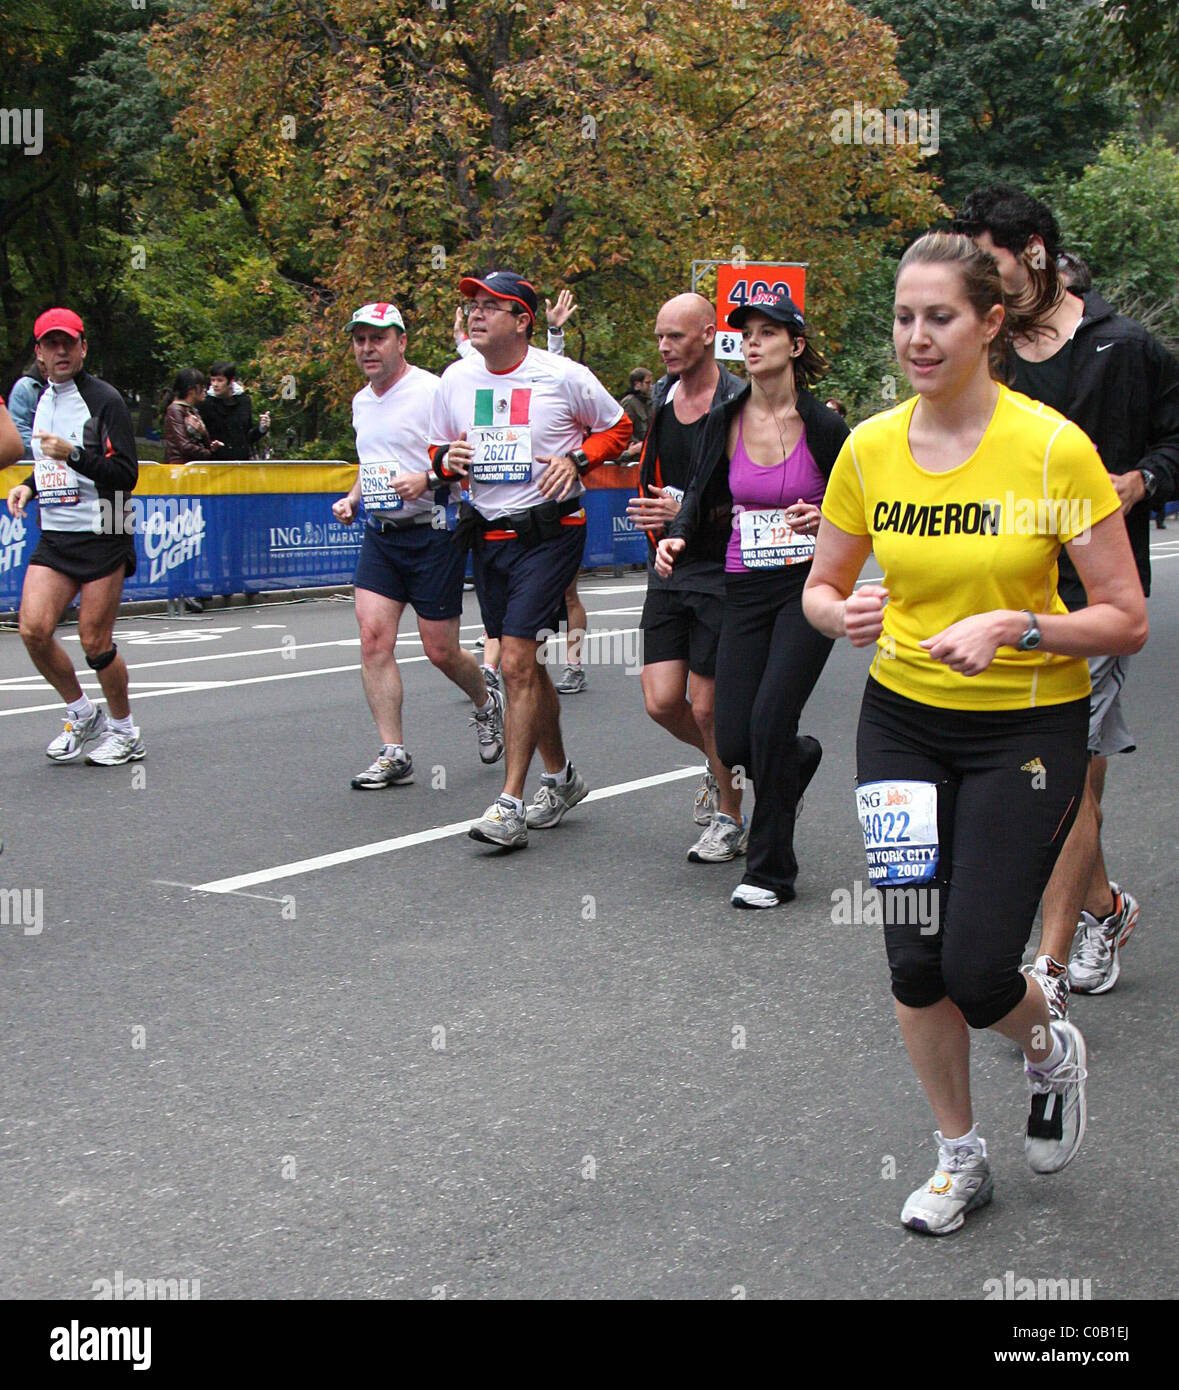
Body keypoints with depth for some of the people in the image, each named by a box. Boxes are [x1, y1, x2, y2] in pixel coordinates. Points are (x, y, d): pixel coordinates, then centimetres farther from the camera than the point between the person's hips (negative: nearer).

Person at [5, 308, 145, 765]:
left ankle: (125, 733, 17)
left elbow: (126, 474, -13)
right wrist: (29, 486, 11)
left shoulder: (104, 399, -7)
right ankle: (82, 714, 13)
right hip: (54, 536, 6)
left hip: (101, 538, -6)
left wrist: (73, 454, -24)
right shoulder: (42, 400, 14)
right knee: (33, 630, -9)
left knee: (94, 641, -4)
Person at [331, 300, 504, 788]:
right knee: (373, 636, -8)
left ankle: (486, 704, 33)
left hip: (431, 533, -6)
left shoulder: (432, 391, -11)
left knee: (441, 651, 0)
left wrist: (429, 479, -26)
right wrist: (352, 499, 12)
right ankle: (393, 755, -3)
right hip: (379, 534, 6)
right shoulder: (360, 402, 13)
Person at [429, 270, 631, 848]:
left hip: (549, 532, -6)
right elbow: (440, 449, 17)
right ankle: (560, 778, 31)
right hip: (488, 535, 6)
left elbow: (616, 427, 5)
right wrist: (447, 459, -6)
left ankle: (510, 805, -10)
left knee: (516, 663, -14)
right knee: (523, 667, 13)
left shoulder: (563, 376, -8)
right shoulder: (456, 378, 5)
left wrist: (576, 459, -13)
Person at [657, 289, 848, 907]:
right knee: (734, 743, -1)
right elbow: (702, 495, 13)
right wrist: (679, 534, -7)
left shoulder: (824, 426, -5)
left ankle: (771, 868, 1)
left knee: (770, 720, -16)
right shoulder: (724, 422, 3)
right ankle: (800, 757, 38)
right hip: (744, 590, 4)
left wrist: (827, 519, -16)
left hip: (808, 585, -4)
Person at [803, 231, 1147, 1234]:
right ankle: (960, 1158, 27)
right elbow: (820, 588, 8)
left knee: (977, 970, -7)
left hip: (1028, 727, -3)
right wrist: (845, 615, -15)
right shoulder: (869, 448, -4)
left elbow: (1126, 620, -12)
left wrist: (1015, 629, -27)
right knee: (915, 962, 3)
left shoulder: (1055, 447, -15)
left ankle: (1050, 1050, 30)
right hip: (902, 722, 4)